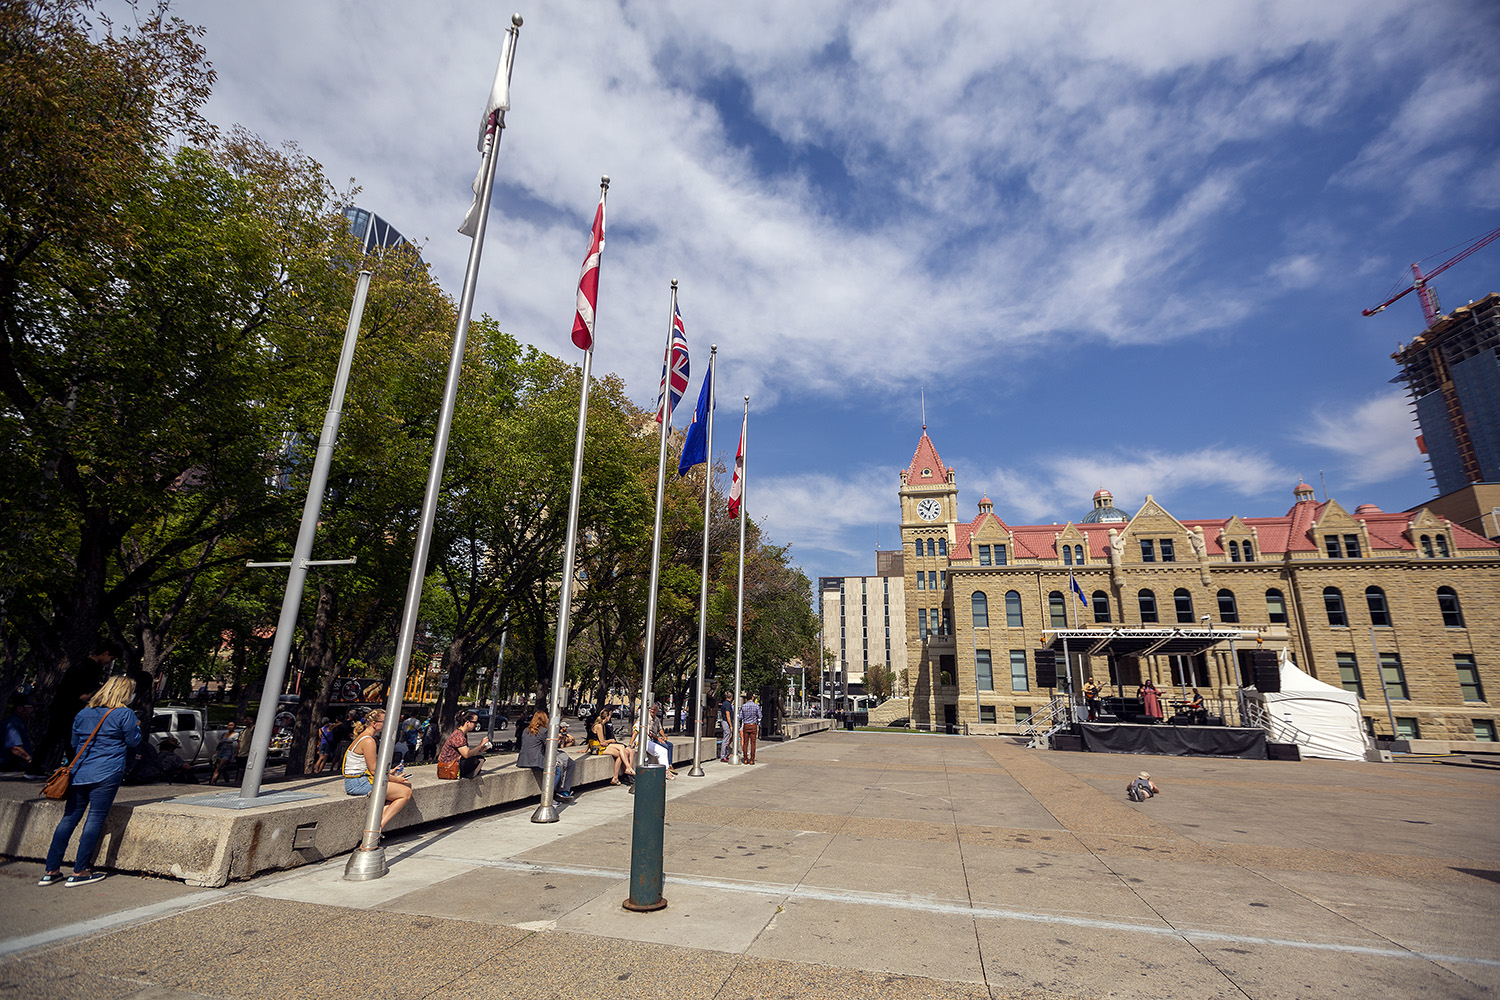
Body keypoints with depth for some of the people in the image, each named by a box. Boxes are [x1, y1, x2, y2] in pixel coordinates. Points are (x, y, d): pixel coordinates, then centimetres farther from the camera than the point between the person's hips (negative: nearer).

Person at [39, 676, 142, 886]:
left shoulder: (83, 714, 12)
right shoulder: (124, 714, -6)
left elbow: (74, 742, 20)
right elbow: (133, 741, -1)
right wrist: (137, 727, 16)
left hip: (79, 773, 6)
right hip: (107, 774, -6)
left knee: (69, 818, 11)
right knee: (96, 819, -2)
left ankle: (51, 870, 15)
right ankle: (79, 871, 0)